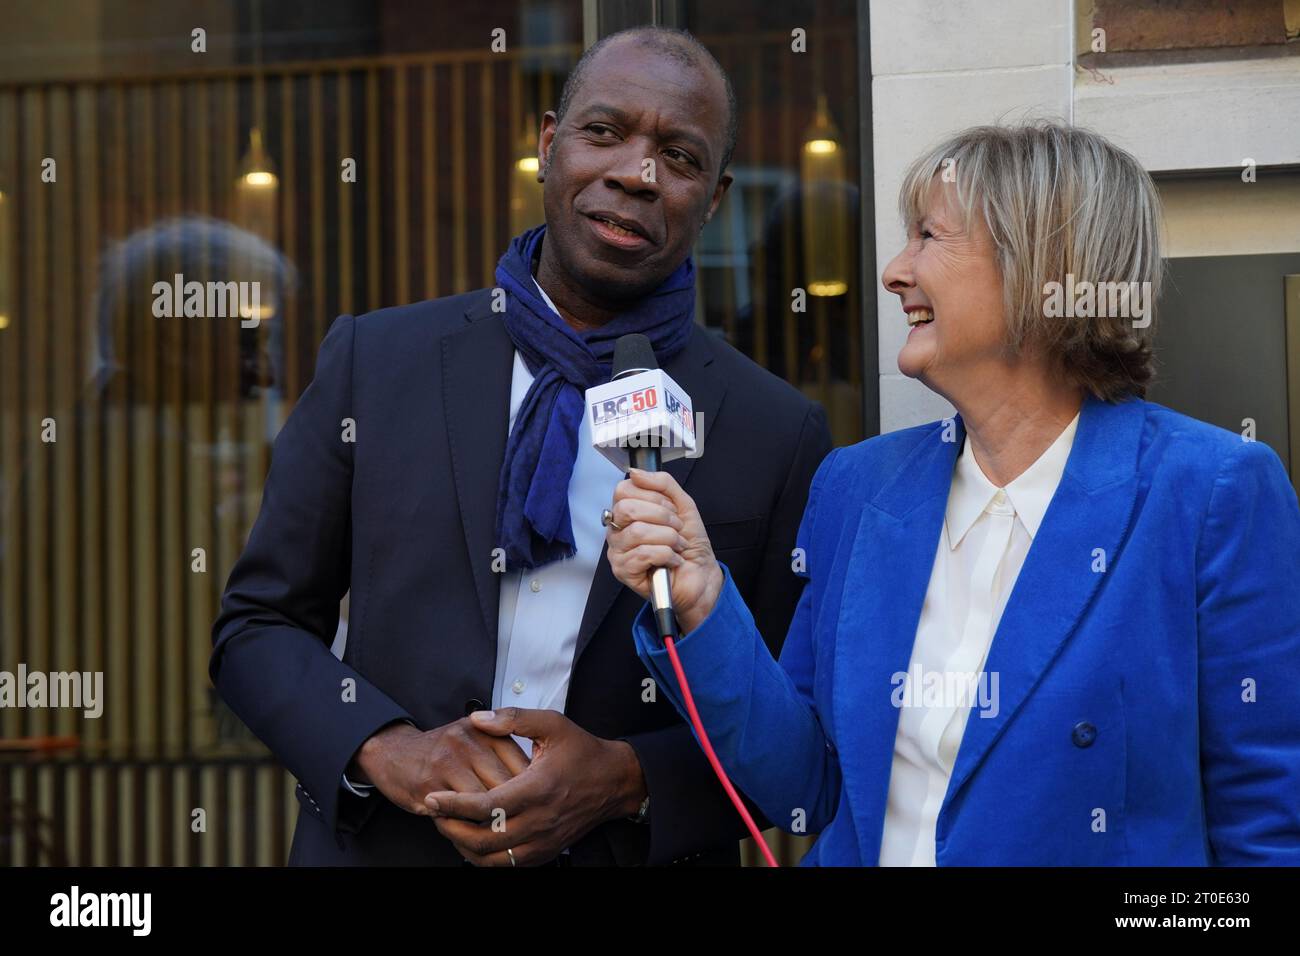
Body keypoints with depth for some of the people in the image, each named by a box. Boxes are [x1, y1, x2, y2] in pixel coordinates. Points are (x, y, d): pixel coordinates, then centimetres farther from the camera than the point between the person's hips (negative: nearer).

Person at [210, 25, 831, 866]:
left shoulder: (778, 435, -8)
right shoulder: (375, 362, -4)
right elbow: (258, 626, 1)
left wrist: (628, 779, -19)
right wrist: (383, 749, -16)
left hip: (636, 848, -1)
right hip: (380, 844, 1)